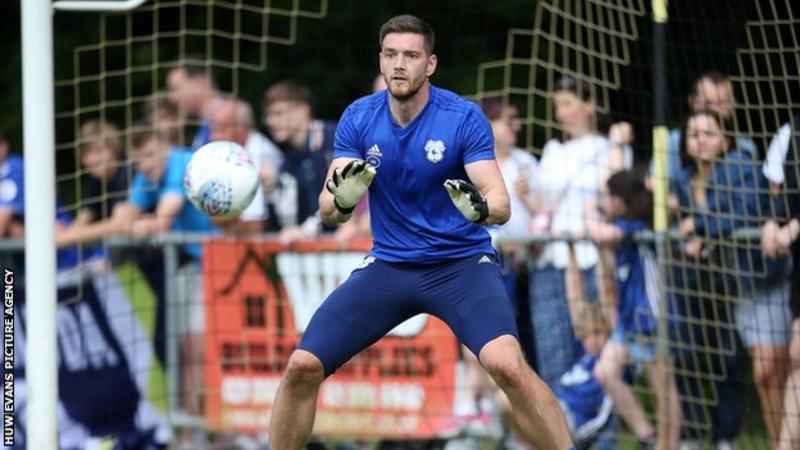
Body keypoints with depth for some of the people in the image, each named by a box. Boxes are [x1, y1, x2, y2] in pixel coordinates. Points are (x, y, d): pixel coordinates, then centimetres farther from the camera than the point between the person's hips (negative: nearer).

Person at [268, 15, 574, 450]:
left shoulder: (464, 117, -12)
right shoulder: (358, 119, -3)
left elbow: (500, 204, -17)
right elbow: (329, 211, -7)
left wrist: (481, 207, -41)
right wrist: (341, 199, -32)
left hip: (461, 263, -3)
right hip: (388, 264, 3)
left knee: (507, 365, -29)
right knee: (302, 366, -8)